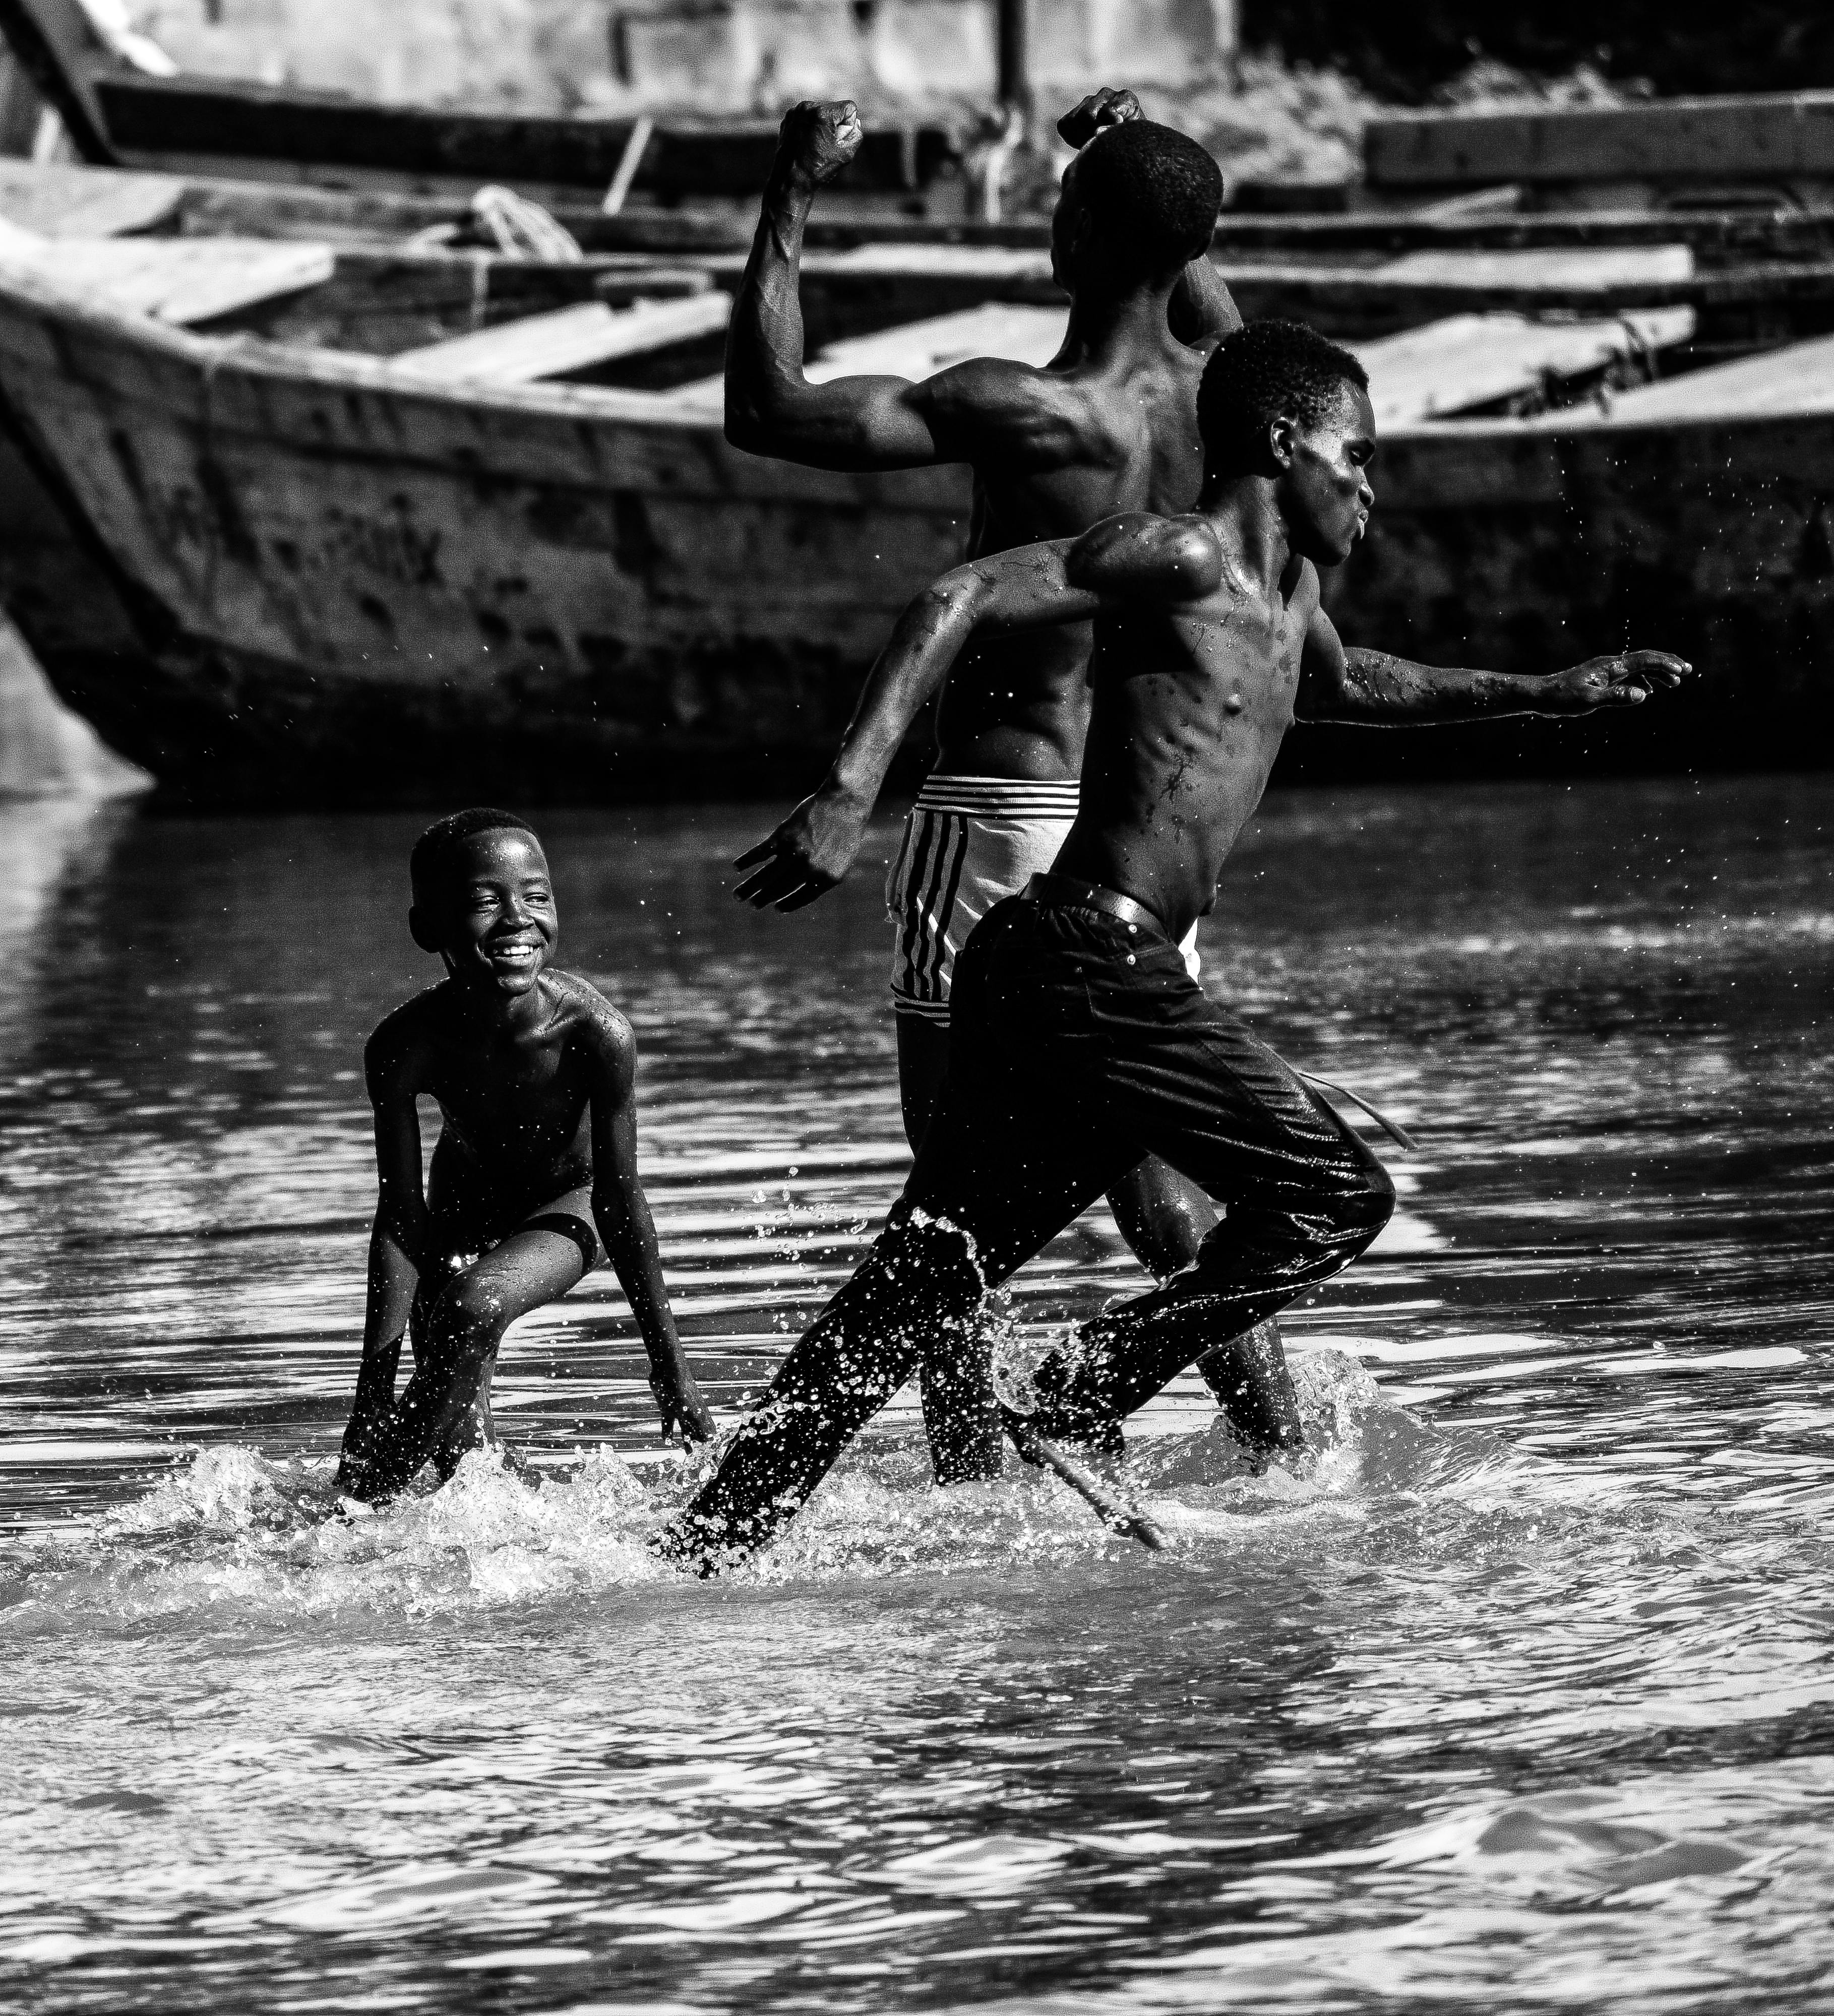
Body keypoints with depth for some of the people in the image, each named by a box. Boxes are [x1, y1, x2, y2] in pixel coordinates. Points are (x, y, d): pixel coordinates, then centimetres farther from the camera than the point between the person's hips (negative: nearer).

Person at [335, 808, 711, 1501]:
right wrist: (376, 1388, -27)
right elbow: (399, 1222, -24)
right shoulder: (405, 1047, -31)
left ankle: (377, 1488, -14)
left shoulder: (596, 1033, -34)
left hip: (566, 1208, -2)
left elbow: (622, 1204, -23)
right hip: (463, 1205, 2)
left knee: (472, 1307, -29)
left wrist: (668, 1362, -16)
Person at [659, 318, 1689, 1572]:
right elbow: (962, 600, -18)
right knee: (1338, 1196, -6)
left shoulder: (1288, 597, 21)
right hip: (1087, 962, -9)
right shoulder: (1179, 559, -8)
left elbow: (1339, 686, 45)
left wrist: (1547, 696, 44)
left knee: (915, 1297, 7)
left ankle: (697, 1557, 5)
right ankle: (1076, 1404, -8)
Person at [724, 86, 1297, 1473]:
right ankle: (1287, 1459, 18)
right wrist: (1147, 164, 20)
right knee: (1150, 1180, 20)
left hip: (1003, 815, -7)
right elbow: (1193, 282, 30)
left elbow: (765, 411, -19)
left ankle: (975, 1495, -6)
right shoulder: (1213, 389, 2)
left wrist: (793, 201, -15)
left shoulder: (1025, 413, -18)